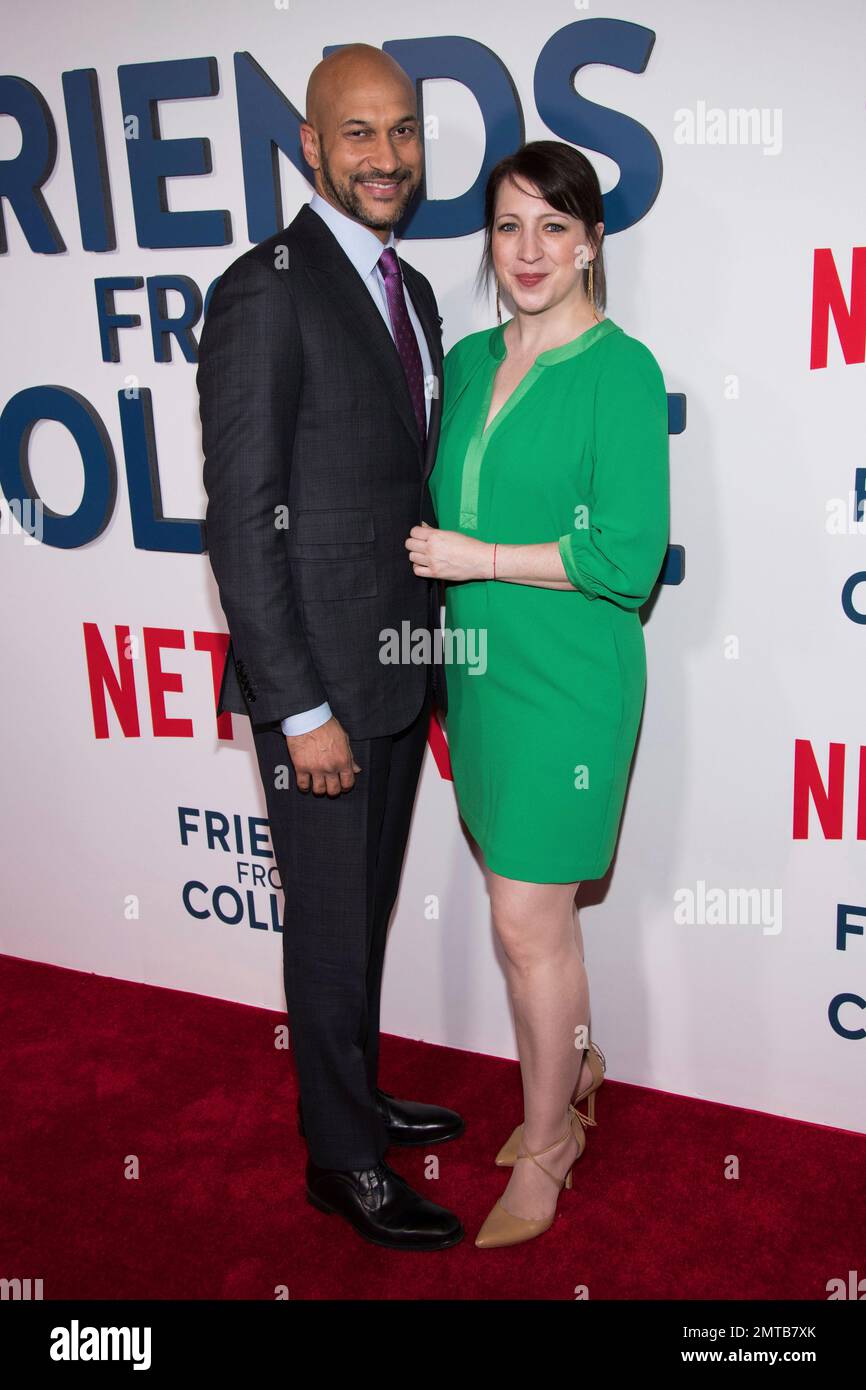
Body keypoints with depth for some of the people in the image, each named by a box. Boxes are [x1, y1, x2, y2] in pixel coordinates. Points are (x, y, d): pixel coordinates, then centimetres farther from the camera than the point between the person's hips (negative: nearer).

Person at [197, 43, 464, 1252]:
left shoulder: (410, 292, 12)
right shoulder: (266, 293, -15)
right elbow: (243, 521, -18)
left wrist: (433, 657, 13)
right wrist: (301, 710, -19)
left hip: (401, 669, 8)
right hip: (323, 680, -8)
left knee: (368, 910, 21)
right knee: (331, 926, 7)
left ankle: (358, 1095, 40)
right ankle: (344, 1161, 26)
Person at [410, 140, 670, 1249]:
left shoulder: (619, 369, -11)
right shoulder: (469, 362, 10)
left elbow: (629, 556, -16)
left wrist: (477, 559, -14)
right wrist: (423, 556, 4)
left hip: (568, 678, -6)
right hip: (479, 666, 6)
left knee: (527, 921, 0)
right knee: (533, 904, 17)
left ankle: (543, 1150, 22)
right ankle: (575, 1073, 41)